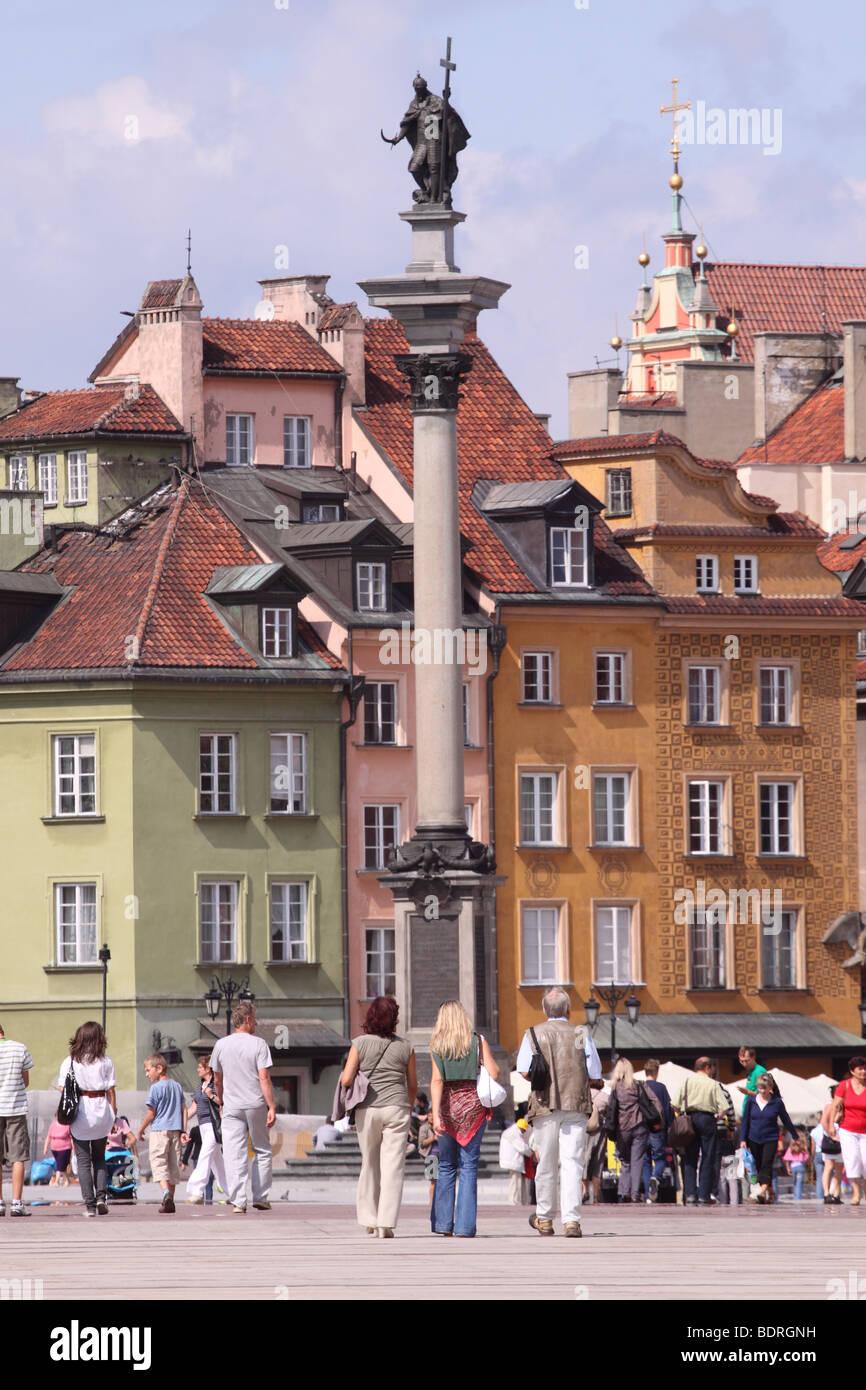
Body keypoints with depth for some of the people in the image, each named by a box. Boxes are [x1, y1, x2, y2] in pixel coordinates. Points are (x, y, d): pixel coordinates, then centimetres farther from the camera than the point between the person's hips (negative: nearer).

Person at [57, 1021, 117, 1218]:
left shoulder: (70, 1062, 0)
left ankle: (89, 1203, -2)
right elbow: (111, 1091, 0)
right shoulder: (105, 1062, -1)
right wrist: (113, 1116, 7)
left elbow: (63, 1089, -3)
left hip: (78, 1112, -1)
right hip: (101, 1111, 1)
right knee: (99, 1158, 16)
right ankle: (101, 1196, -1)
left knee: (83, 1160, 4)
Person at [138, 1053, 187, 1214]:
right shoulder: (177, 1086, 12)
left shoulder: (156, 1087, -9)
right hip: (175, 1129, 6)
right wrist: (183, 1130, 12)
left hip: (159, 1130, -6)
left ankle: (166, 1192, -30)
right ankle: (170, 1201, 11)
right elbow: (184, 1109, 11)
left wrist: (141, 1129, 5)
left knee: (158, 1162, -7)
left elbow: (151, 1113, -8)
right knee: (173, 1164, 9)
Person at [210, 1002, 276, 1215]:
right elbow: (264, 1078, -12)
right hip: (256, 1105, -2)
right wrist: (272, 1107, -11)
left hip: (232, 1107, 2)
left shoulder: (221, 1045, 3)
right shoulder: (258, 1044, -7)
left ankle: (238, 1202, -7)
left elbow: (217, 1081, 10)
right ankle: (261, 1198, 14)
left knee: (234, 1155, -1)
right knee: (262, 1151, 13)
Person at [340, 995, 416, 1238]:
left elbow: (346, 1079, -10)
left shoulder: (360, 1044, -4)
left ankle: (369, 1220, 19)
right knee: (393, 1167, -2)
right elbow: (413, 1085, 10)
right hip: (396, 1109, -1)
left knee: (369, 1164, 14)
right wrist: (408, 1107, 28)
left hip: (367, 1109, 1)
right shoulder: (405, 1047, 0)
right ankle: (386, 1223, -10)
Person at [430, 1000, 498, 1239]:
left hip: (448, 1105, 0)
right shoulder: (478, 1041, 2)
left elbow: (437, 1081, -9)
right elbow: (494, 1073, -4)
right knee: (468, 1166, 1)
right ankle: (464, 1226, -4)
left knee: (446, 1166, 12)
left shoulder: (437, 1046, 1)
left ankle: (443, 1224, 8)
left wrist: (436, 1114, -15)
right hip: (473, 1104, 0)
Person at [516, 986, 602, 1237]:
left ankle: (544, 1219, 21)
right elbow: (595, 1077, 2)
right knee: (572, 1163, -4)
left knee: (546, 1164, 10)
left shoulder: (533, 1034, 3)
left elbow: (525, 1071, -5)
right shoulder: (581, 1035, 4)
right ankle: (571, 1220, -14)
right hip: (577, 1104, 0)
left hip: (545, 1105, 0)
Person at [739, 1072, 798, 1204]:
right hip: (754, 1139, 3)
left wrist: (796, 1137, 14)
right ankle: (771, 1192, 21)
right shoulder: (751, 1101, 2)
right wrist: (743, 1139, 3)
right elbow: (745, 1121, 7)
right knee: (759, 1166, 8)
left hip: (770, 1139, -3)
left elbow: (786, 1120, 6)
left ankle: (762, 1190, -28)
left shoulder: (777, 1102, -4)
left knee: (766, 1165, -17)